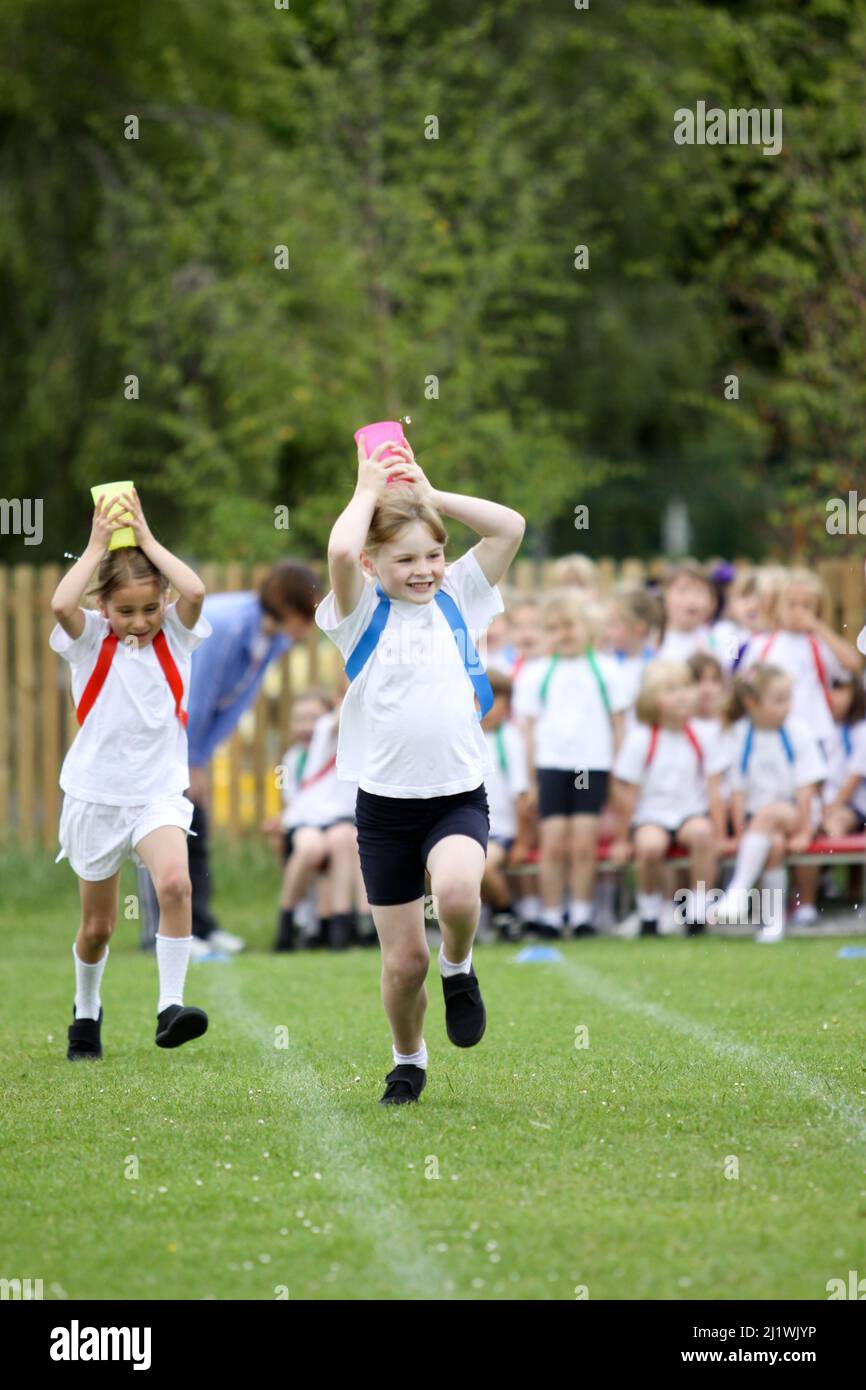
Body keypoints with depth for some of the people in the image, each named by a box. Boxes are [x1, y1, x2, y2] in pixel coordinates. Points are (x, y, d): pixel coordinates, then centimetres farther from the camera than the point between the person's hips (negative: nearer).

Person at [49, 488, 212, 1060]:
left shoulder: (175, 634, 0)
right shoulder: (90, 639, -3)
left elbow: (195, 590, -21)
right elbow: (61, 604, -25)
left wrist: (147, 539, -13)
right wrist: (97, 546, -16)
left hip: (159, 793, 0)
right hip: (95, 793, 0)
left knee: (175, 883, -28)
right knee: (98, 925, 11)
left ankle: (171, 1006, -27)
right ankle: (87, 1011, 37)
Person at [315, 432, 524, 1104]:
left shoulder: (457, 598, 7)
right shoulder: (363, 613, -1)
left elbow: (510, 527, -1)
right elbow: (341, 553, -22)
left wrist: (429, 493, 1)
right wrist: (370, 491, -6)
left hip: (460, 795, 1)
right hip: (385, 802, -1)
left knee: (457, 893, -30)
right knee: (404, 959, 3)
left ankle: (460, 969, 3)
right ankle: (408, 1060, 30)